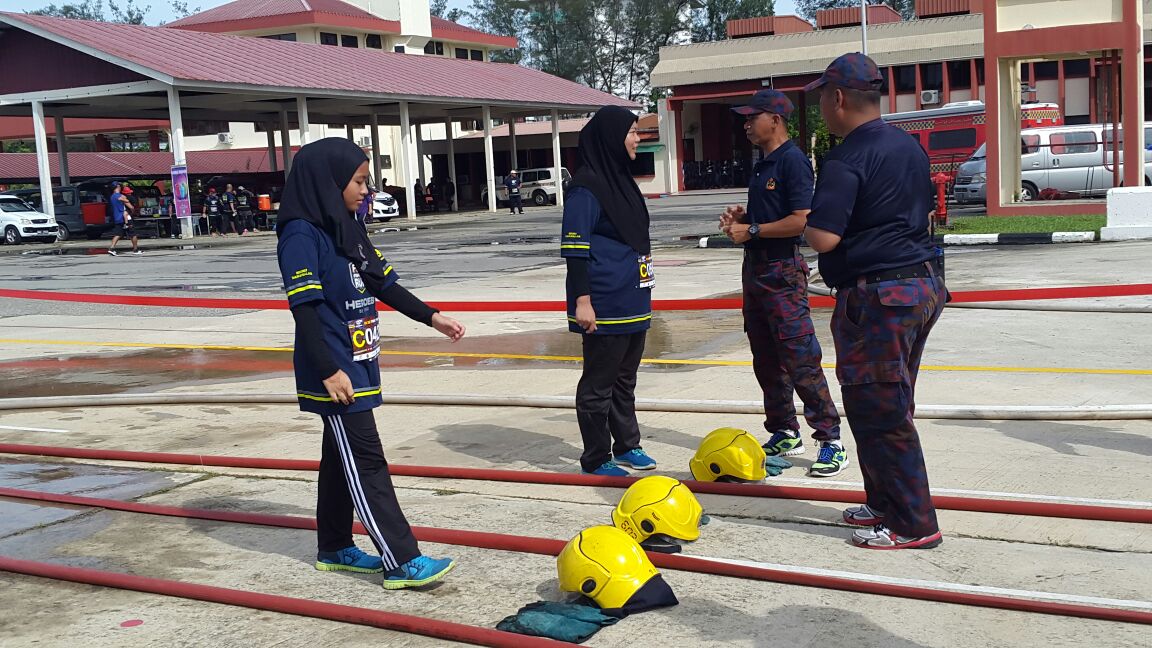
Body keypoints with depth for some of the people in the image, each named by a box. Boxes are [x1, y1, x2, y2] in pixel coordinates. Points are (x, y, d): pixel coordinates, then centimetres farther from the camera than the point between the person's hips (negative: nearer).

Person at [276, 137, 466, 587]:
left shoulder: (348, 230, 12)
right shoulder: (302, 235, -15)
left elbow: (384, 285, 18)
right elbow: (305, 307, -21)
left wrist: (432, 317, 15)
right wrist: (329, 371, -24)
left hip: (357, 365, 9)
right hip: (335, 372, -9)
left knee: (341, 458, 16)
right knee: (366, 464, -7)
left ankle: (334, 549, 28)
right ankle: (402, 562, -4)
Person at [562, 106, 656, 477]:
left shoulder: (621, 178, 14)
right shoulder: (586, 186, -14)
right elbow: (574, 248, -18)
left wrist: (641, 286, 24)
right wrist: (582, 300, -22)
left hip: (633, 301, 9)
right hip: (604, 306, -9)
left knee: (624, 379, 18)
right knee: (599, 383, 2)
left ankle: (627, 446, 31)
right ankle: (596, 459, 12)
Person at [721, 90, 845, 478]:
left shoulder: (792, 160, -12)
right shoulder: (762, 165, 17)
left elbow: (801, 220, -21)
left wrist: (752, 230, -15)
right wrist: (740, 217, 9)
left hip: (783, 272, -10)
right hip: (755, 268, 10)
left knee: (801, 360, -10)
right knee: (766, 361, 13)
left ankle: (831, 441, -4)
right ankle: (785, 434, 23)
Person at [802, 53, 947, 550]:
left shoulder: (846, 160, -17)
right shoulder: (909, 147, 12)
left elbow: (824, 237, -25)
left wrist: (809, 225, -3)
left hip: (876, 296, -10)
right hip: (922, 284, 10)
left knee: (878, 413, -1)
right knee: (890, 409, 19)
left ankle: (913, 524, 6)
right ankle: (886, 504, 30)